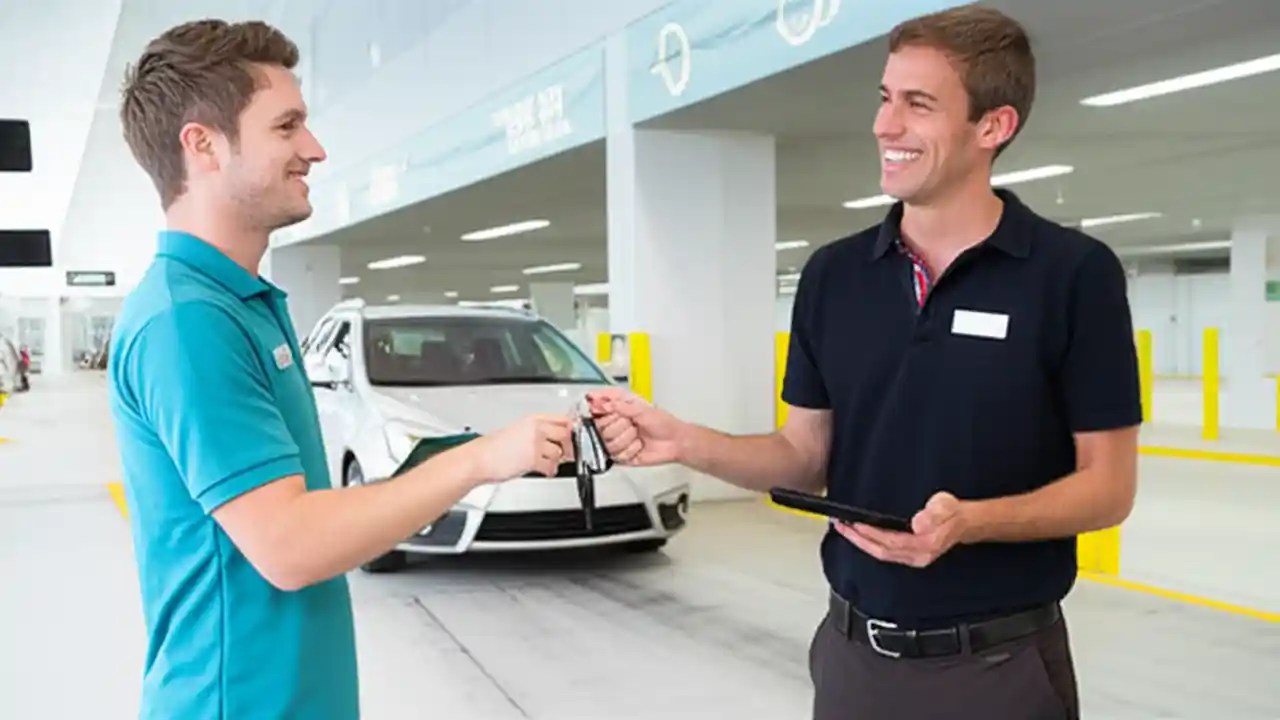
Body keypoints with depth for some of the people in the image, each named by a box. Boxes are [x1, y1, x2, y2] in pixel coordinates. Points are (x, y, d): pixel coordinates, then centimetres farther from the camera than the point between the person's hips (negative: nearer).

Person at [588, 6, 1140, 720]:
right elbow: (807, 458, 5)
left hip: (999, 662, -4)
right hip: (853, 650, 4)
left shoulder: (1074, 273, -10)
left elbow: (1109, 485, -8)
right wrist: (684, 442, -11)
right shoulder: (833, 274, 1)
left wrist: (972, 521, -25)